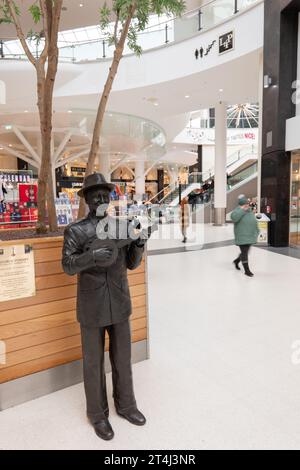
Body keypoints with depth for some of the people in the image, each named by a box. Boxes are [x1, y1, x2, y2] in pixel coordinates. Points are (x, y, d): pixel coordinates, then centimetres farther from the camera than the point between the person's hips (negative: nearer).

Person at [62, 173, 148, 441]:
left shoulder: (123, 225, 3)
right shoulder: (76, 231, -6)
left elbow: (132, 264, 4)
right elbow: (68, 266, -11)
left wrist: (139, 245, -16)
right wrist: (91, 256, -29)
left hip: (120, 304, 3)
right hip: (92, 308, -3)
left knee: (123, 359, 18)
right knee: (94, 363, 13)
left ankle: (126, 405, 41)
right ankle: (98, 414, 36)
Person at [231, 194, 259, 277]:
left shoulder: (249, 210, 13)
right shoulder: (238, 210, -12)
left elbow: (254, 221, 23)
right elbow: (234, 217, -34)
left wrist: (256, 231, 22)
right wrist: (242, 210, -30)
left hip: (250, 235, 8)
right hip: (242, 236, -8)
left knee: (246, 251, 17)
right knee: (244, 253, -5)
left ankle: (236, 261, 40)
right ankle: (247, 270, 3)